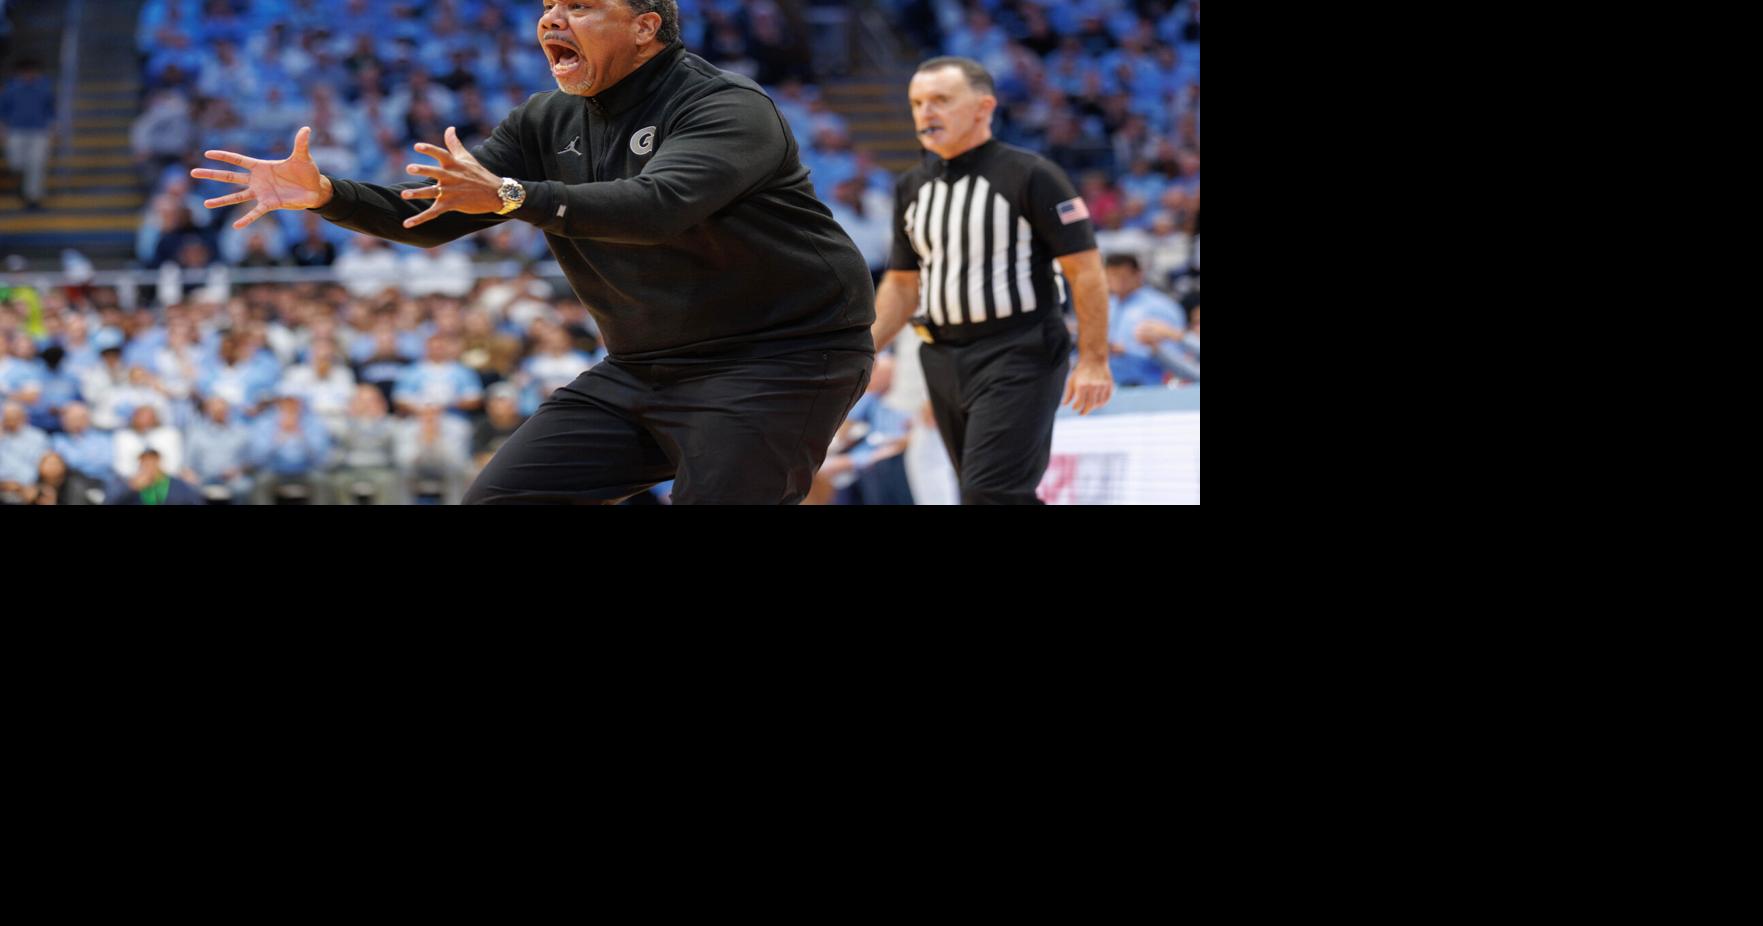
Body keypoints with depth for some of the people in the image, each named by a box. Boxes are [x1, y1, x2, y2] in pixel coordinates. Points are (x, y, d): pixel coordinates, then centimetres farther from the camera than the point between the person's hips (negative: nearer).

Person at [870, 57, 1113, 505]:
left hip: (1019, 355, -7)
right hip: (943, 361, 7)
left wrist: (1094, 362, -15)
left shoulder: (1031, 176, -9)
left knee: (991, 494, -16)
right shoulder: (912, 187, 11)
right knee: (1008, 497, 11)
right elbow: (902, 284, 18)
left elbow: (1085, 269, -10)